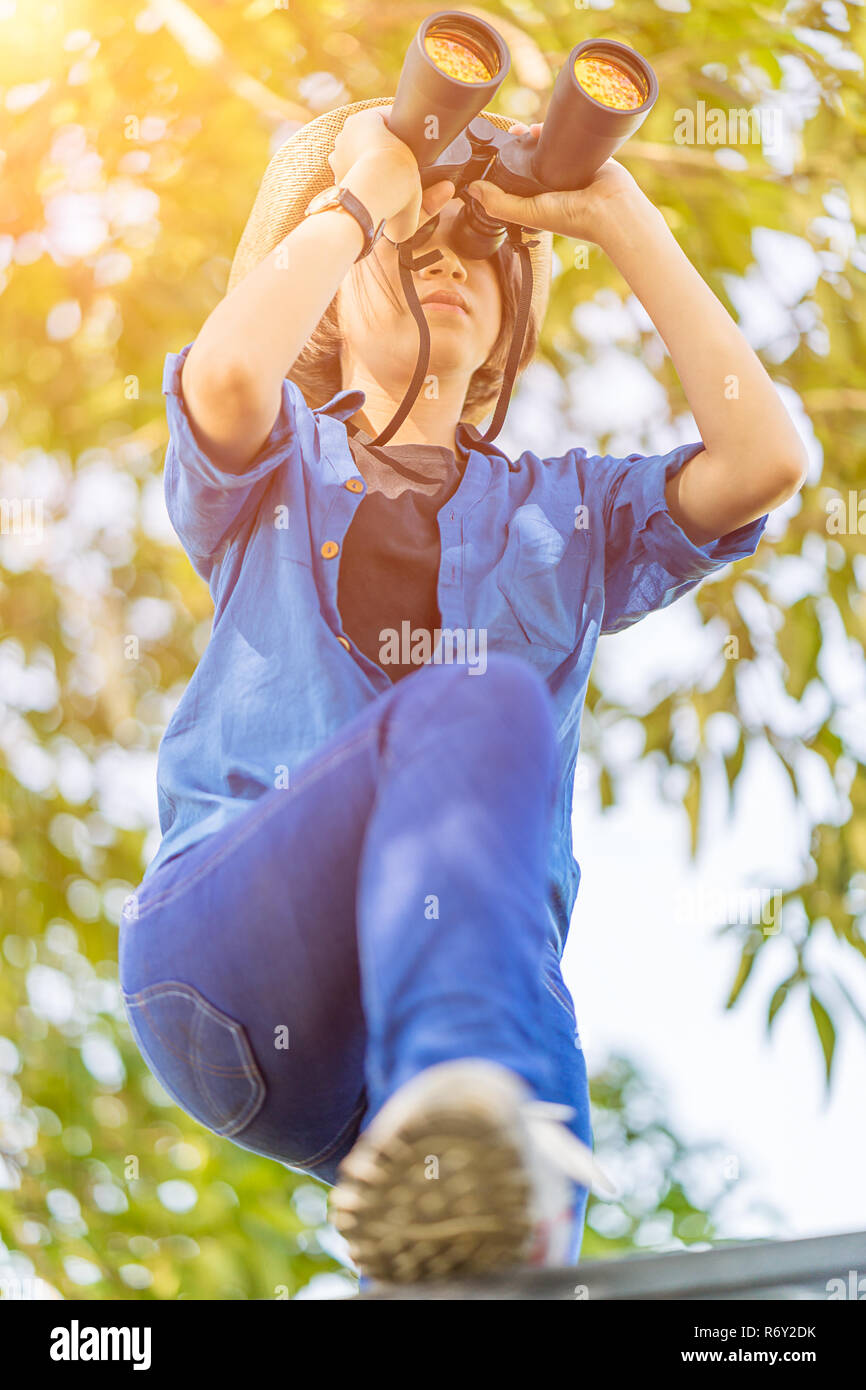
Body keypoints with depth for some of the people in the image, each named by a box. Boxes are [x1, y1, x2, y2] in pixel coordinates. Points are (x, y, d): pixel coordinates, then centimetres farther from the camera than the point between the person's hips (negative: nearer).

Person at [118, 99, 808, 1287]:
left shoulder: (563, 513, 32)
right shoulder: (276, 468, 25)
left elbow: (767, 458, 11)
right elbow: (227, 372, -4)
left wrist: (620, 220, 17)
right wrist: (362, 198, 12)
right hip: (224, 956, -3)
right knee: (482, 706, -37)